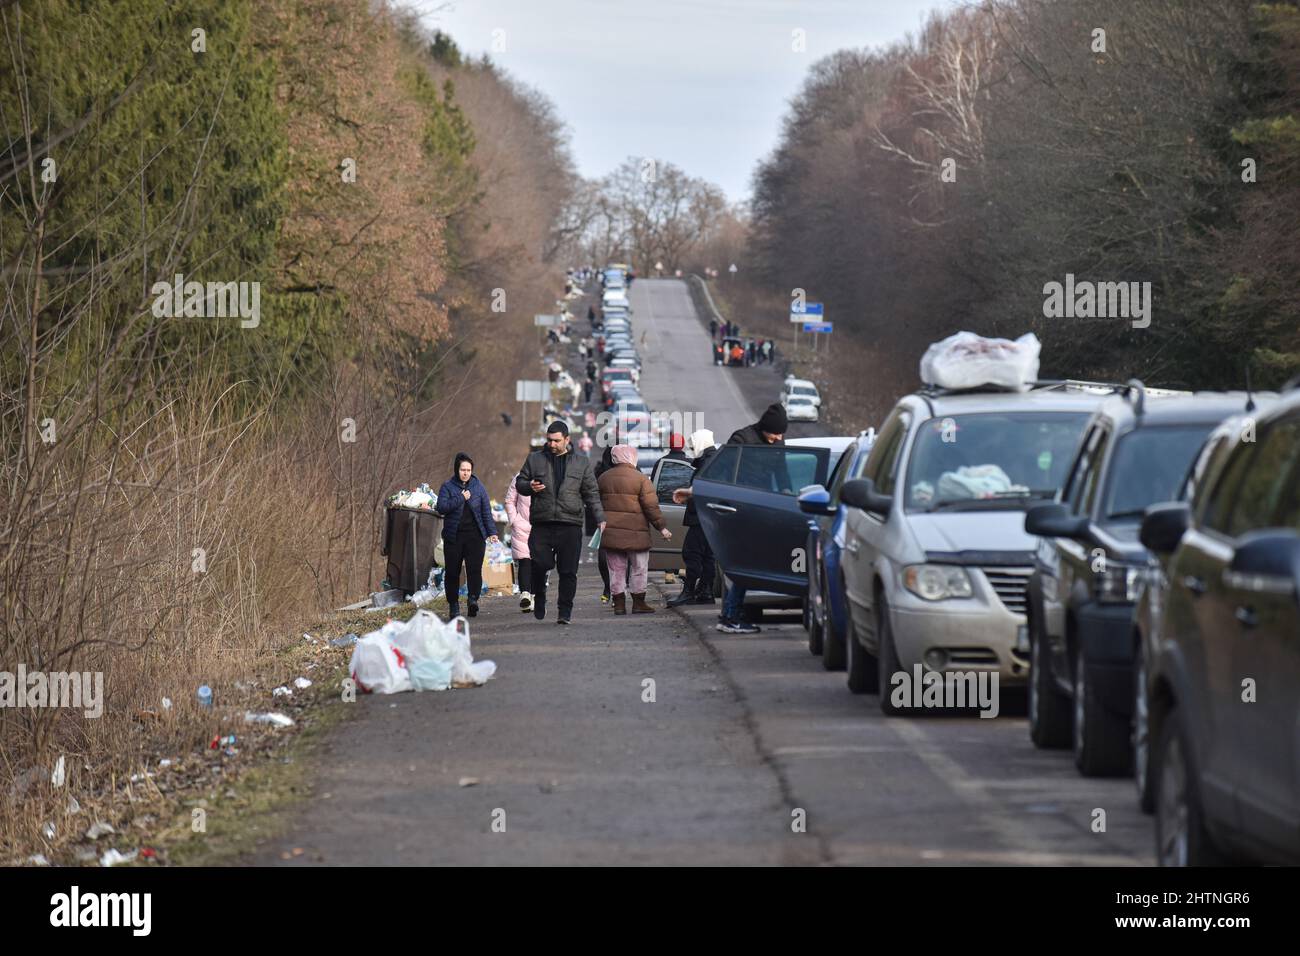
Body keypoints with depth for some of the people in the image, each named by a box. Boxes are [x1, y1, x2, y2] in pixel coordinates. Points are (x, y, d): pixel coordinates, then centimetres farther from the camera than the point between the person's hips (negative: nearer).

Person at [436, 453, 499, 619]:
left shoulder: (478, 486, 8)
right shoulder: (448, 486, 2)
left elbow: (486, 511, 9)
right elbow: (441, 508, -11)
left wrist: (491, 531, 2)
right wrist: (461, 498, -13)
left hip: (475, 535, 0)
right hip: (453, 535, 0)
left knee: (475, 568, -15)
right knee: (452, 571, 4)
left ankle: (473, 598, -19)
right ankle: (453, 604, 13)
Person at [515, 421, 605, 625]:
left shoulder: (582, 462, 11)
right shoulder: (535, 460, 12)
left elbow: (591, 493, 13)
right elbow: (519, 483, 19)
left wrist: (599, 517, 3)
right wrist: (529, 487, -5)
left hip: (570, 526, 0)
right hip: (542, 525, 0)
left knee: (568, 571, -2)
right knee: (540, 564, -11)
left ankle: (564, 612, 4)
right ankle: (539, 598, 15)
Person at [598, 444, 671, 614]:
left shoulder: (603, 478, 7)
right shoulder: (641, 479, -8)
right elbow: (651, 507, -10)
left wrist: (601, 524, 21)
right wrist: (662, 527, -4)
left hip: (610, 532, 4)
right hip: (635, 533, -4)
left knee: (616, 569, 9)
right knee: (639, 568, 7)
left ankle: (619, 604, 8)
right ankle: (638, 603, 8)